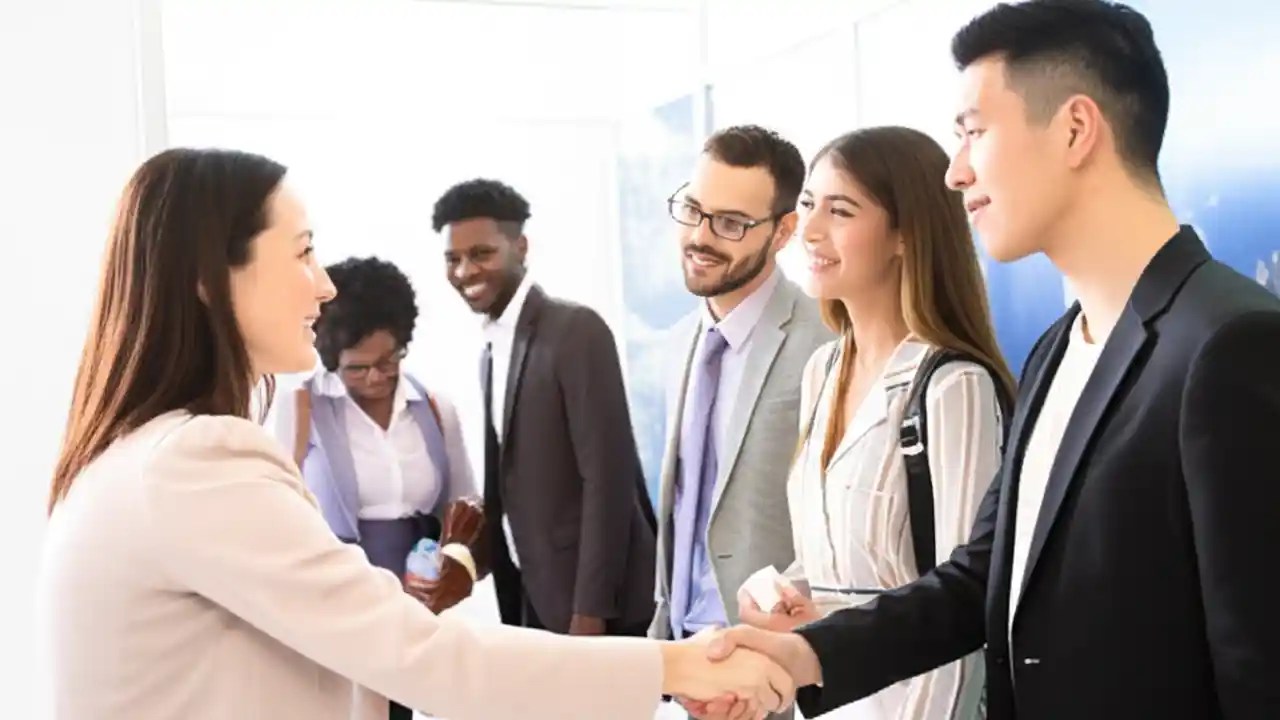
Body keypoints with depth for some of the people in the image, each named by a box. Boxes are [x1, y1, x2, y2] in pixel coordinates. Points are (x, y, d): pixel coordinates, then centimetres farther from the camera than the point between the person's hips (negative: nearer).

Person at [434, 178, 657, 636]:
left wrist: (591, 610, -19)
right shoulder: (493, 351, 12)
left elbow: (607, 476, -18)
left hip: (590, 600, -7)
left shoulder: (576, 331, -13)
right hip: (536, 597, 7)